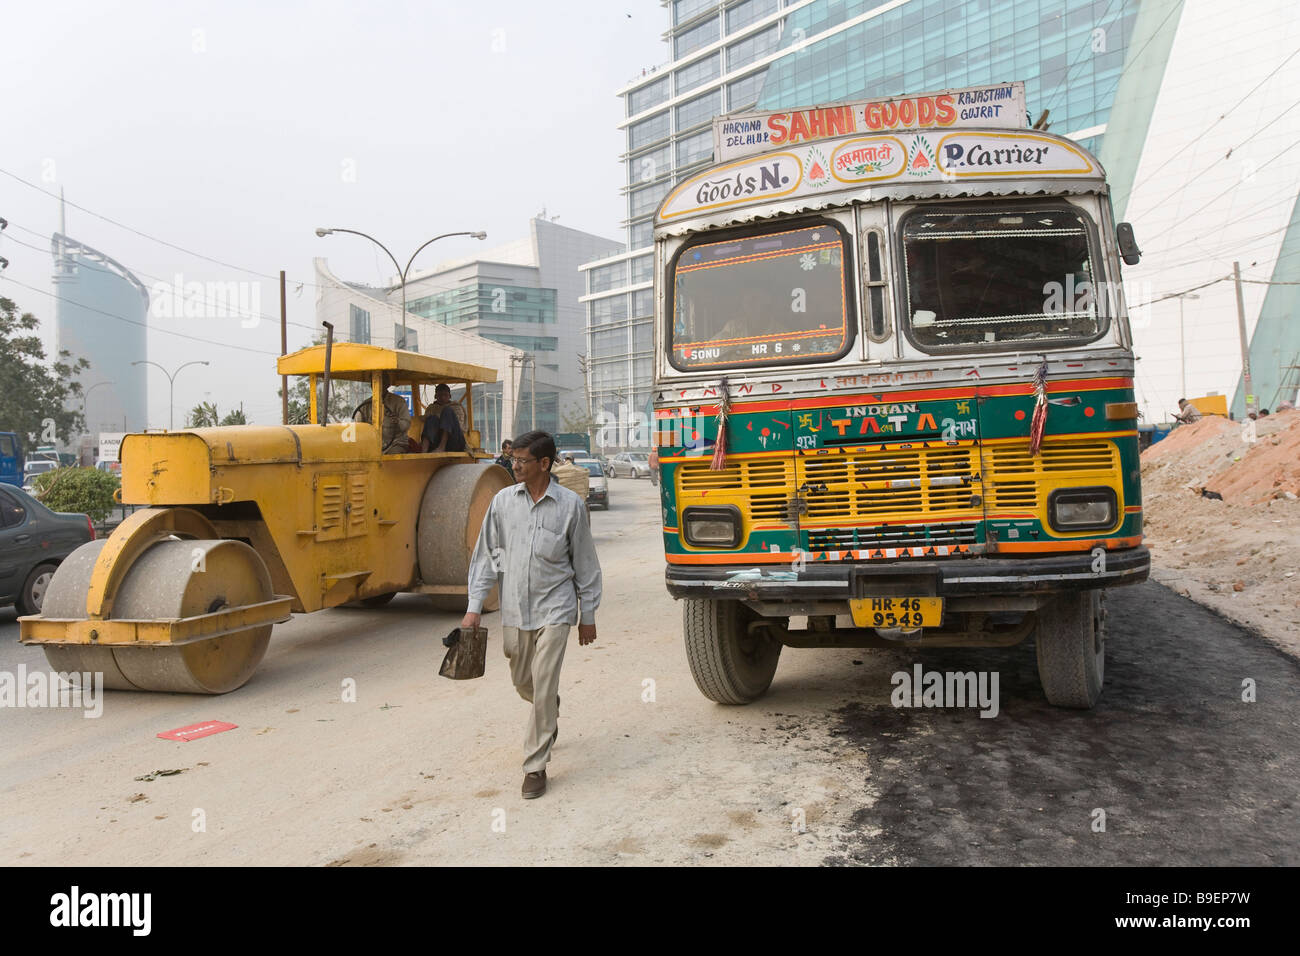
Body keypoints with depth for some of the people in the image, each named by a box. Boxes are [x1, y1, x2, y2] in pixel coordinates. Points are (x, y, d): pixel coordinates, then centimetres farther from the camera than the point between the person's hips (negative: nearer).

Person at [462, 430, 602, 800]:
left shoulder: (570, 505, -5)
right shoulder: (503, 501, 1)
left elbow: (585, 564, 2)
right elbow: (486, 555, 7)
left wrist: (588, 616, 4)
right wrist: (474, 607, 2)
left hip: (554, 609, -3)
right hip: (514, 610, 4)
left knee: (544, 688, -6)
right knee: (523, 683, 16)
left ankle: (536, 766, 7)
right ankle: (550, 714, 50)